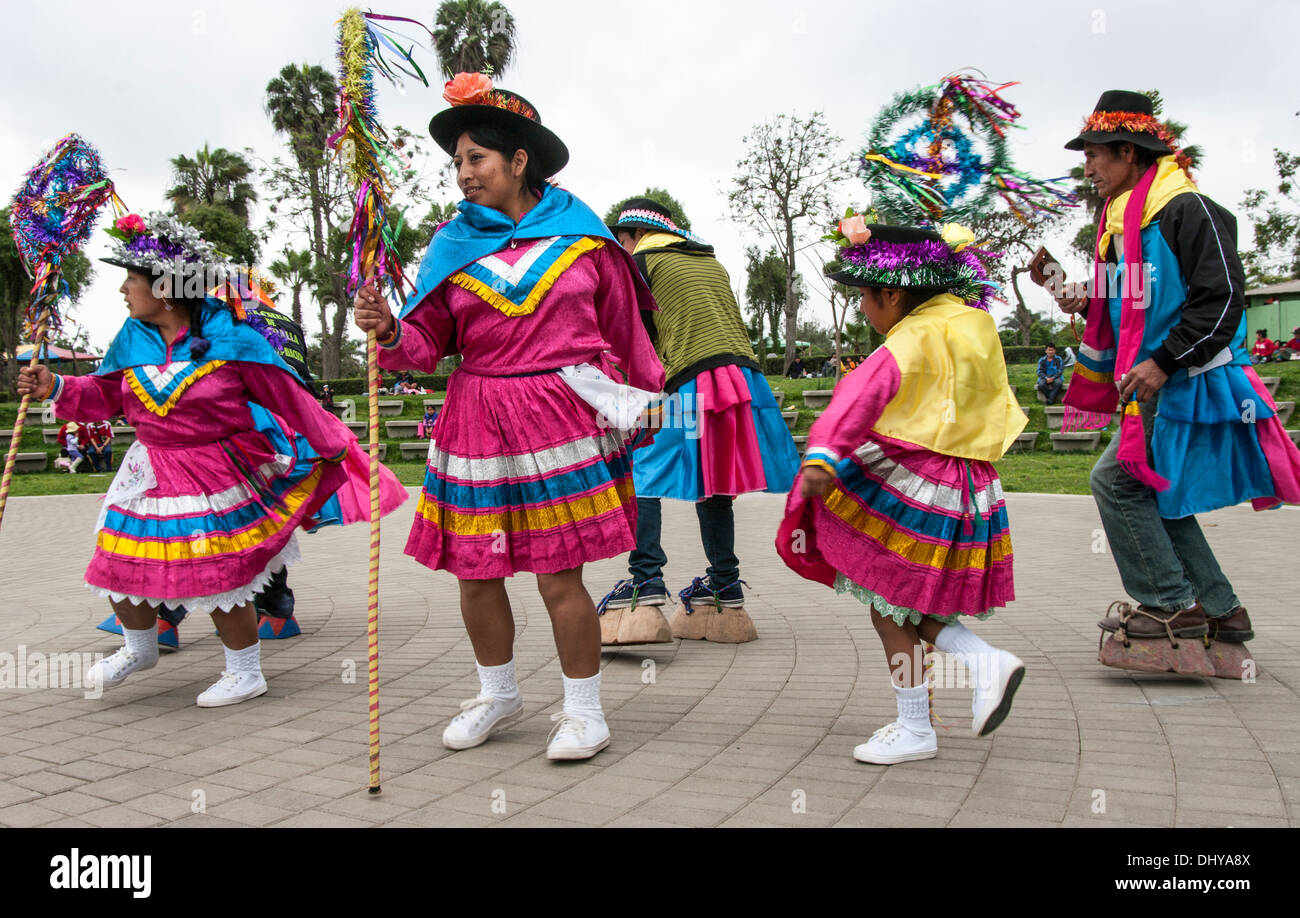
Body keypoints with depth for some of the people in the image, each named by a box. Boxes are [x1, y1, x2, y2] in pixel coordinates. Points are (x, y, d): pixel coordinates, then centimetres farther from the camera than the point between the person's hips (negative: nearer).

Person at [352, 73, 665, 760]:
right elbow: (429, 342, 3)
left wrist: (645, 398, 18)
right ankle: (498, 696, 33)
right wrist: (388, 331, -18)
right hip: (478, 423, 3)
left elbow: (623, 326, 12)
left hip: (562, 415, -3)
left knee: (559, 577, -3)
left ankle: (584, 711, 17)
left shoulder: (581, 235, 2)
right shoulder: (454, 244, 6)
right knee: (477, 575, 9)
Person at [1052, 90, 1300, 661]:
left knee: (1116, 479, -13)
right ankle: (1219, 609, 21)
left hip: (1192, 384, -10)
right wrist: (1087, 303, 6)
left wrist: (1163, 363, -24)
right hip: (1161, 386, 10)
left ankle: (1170, 604, -5)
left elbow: (1222, 298, -19)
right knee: (1155, 493, 12)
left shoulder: (1185, 209, -13)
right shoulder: (1123, 221, 16)